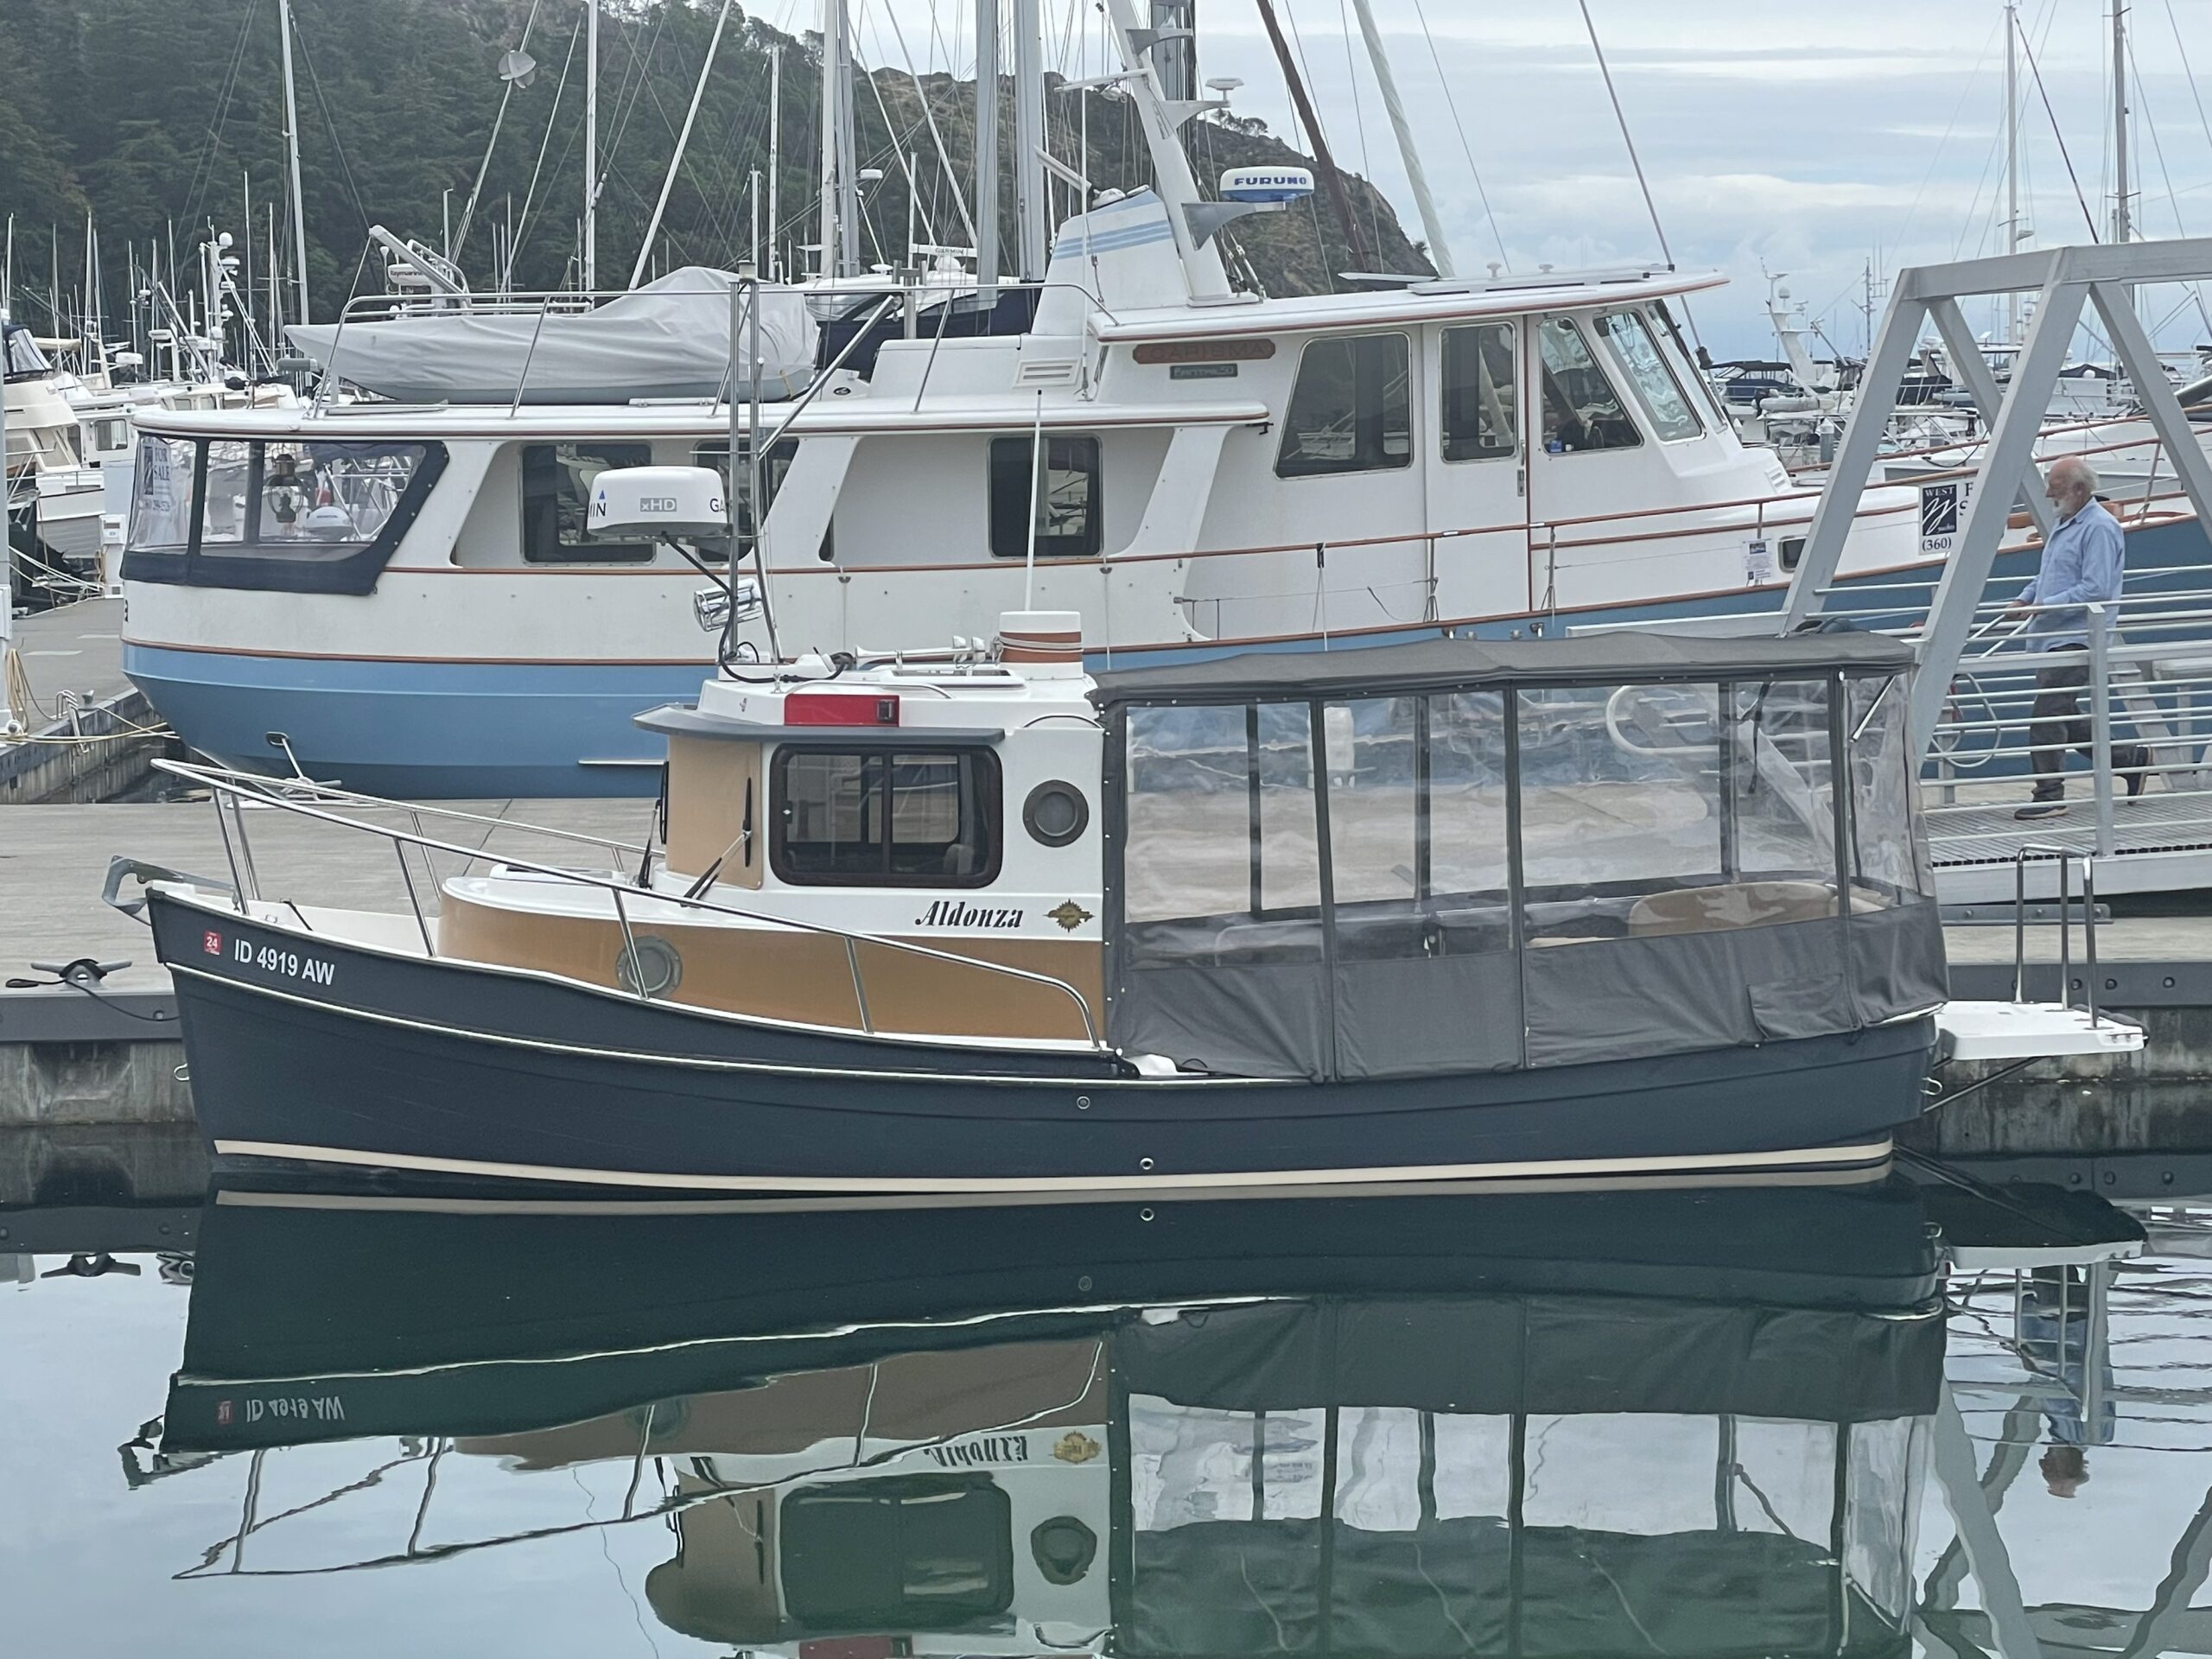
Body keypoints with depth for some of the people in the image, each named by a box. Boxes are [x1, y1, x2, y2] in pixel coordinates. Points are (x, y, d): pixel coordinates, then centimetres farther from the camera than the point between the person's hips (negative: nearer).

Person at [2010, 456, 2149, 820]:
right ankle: (2129, 758, 25)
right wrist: (2024, 600, 10)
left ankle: (2049, 794, -6)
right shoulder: (2065, 524, 18)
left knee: (2046, 716, -12)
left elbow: (2096, 589, -22)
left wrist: (2045, 605, -21)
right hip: (2054, 639, 10)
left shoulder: (2099, 528, -14)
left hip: (2076, 639, -10)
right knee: (2064, 718, 14)